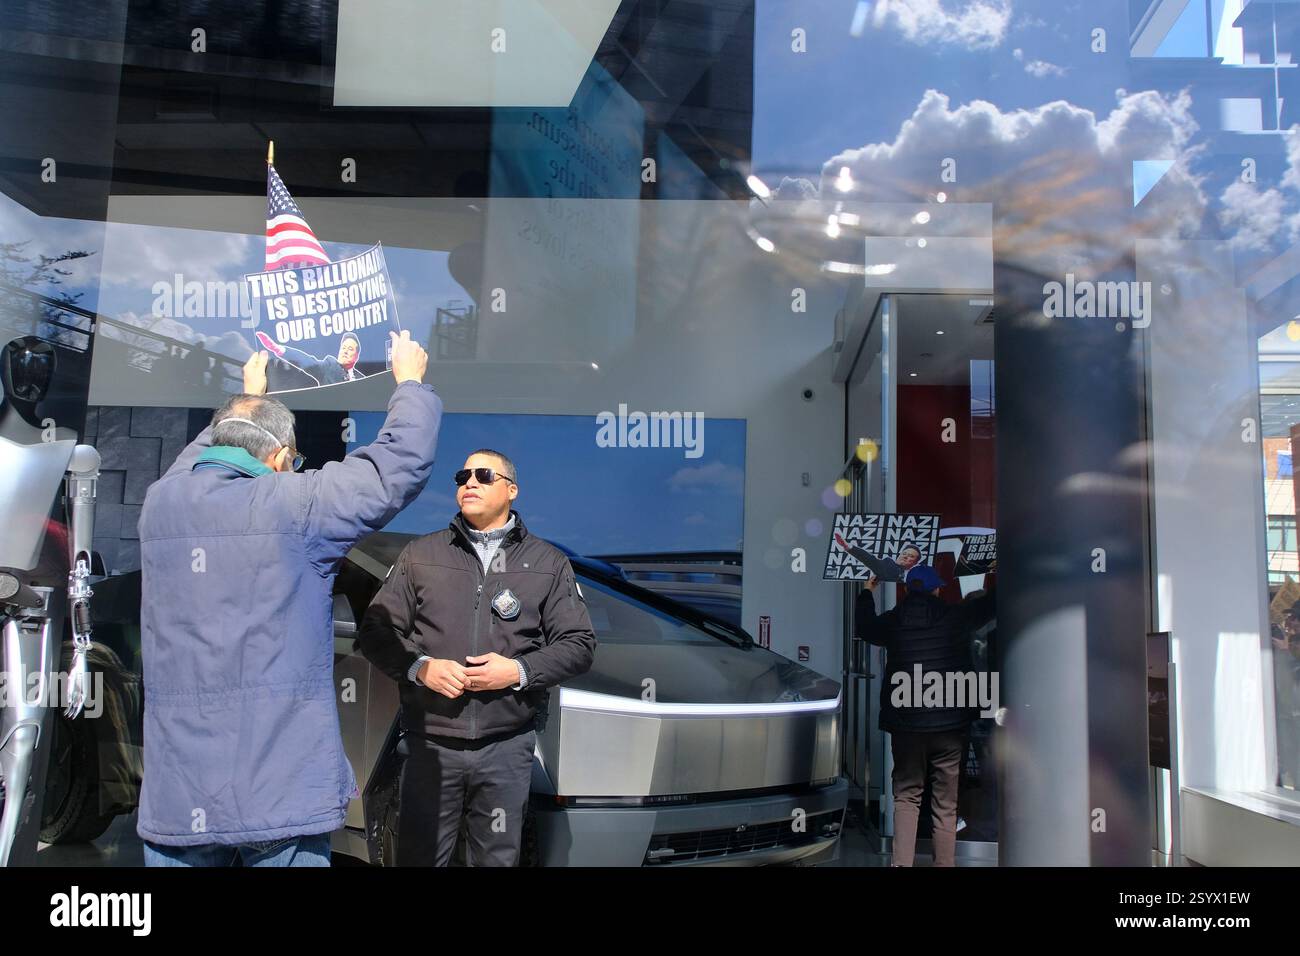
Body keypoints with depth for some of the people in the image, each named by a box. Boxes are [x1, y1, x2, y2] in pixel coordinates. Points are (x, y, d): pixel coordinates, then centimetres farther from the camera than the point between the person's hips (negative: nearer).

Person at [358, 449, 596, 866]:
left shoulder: (549, 562, 8)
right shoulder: (421, 554, 8)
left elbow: (578, 644, 5)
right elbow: (375, 631, 7)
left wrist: (519, 671, -11)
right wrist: (419, 667, -11)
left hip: (507, 747, 0)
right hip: (430, 743, 0)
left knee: (497, 858, 9)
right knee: (419, 856, 5)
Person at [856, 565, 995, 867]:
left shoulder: (891, 621, 0)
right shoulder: (956, 616, -3)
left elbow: (864, 626, 21)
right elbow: (990, 603, 11)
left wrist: (867, 592, 38)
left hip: (905, 724, 1)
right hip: (950, 723, -1)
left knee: (906, 796, 11)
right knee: (945, 804, 6)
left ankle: (901, 863, 0)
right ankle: (944, 863, 7)